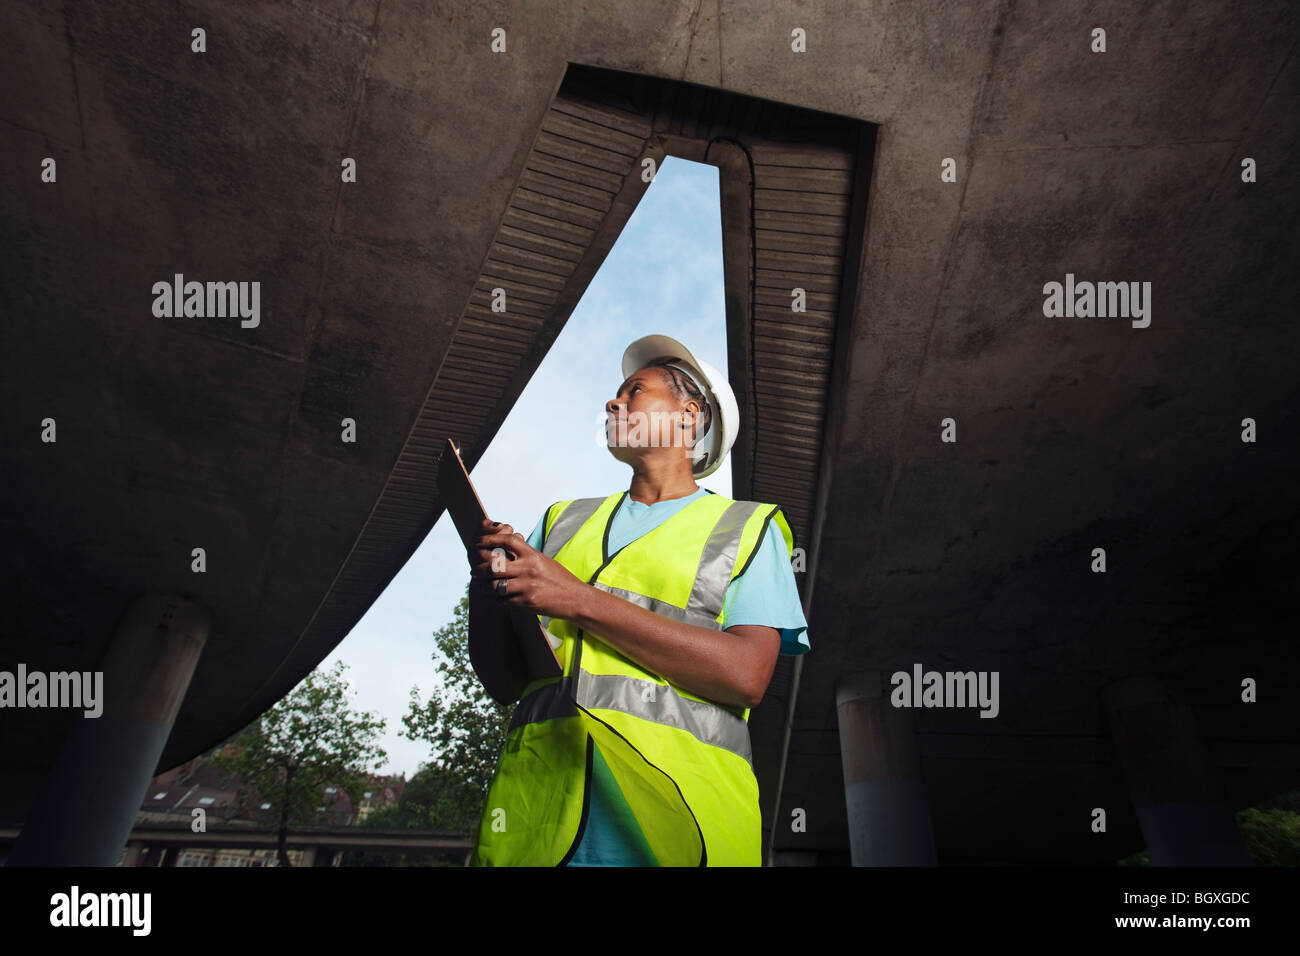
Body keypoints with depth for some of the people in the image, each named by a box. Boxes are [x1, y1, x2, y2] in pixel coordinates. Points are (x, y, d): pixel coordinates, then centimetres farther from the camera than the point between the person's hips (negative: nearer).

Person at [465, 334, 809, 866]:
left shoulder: (747, 527, 7)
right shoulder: (564, 520, 18)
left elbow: (746, 676, -10)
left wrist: (578, 600, -14)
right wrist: (487, 591, -7)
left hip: (676, 801, -3)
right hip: (538, 800, 3)